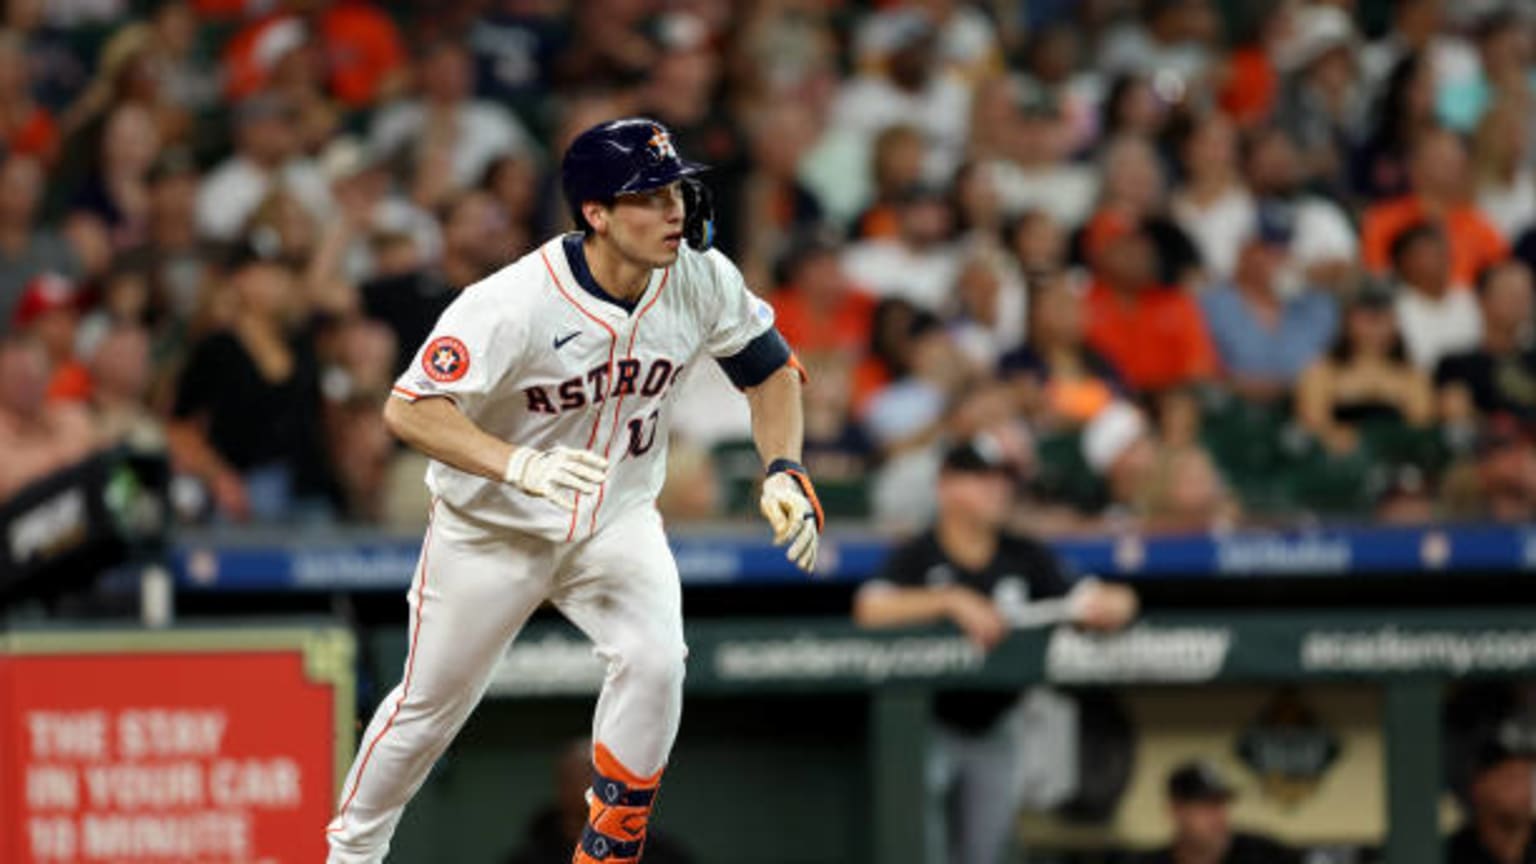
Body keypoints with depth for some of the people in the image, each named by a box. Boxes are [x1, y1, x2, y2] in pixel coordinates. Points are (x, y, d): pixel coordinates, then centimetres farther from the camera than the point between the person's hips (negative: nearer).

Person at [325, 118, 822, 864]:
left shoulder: (701, 280, -15)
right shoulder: (514, 304, -31)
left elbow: (771, 369, 2)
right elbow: (409, 409, -32)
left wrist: (783, 471, -13)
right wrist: (518, 467, -46)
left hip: (618, 522, 3)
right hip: (492, 527, -3)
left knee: (654, 660, -23)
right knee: (432, 703, 10)